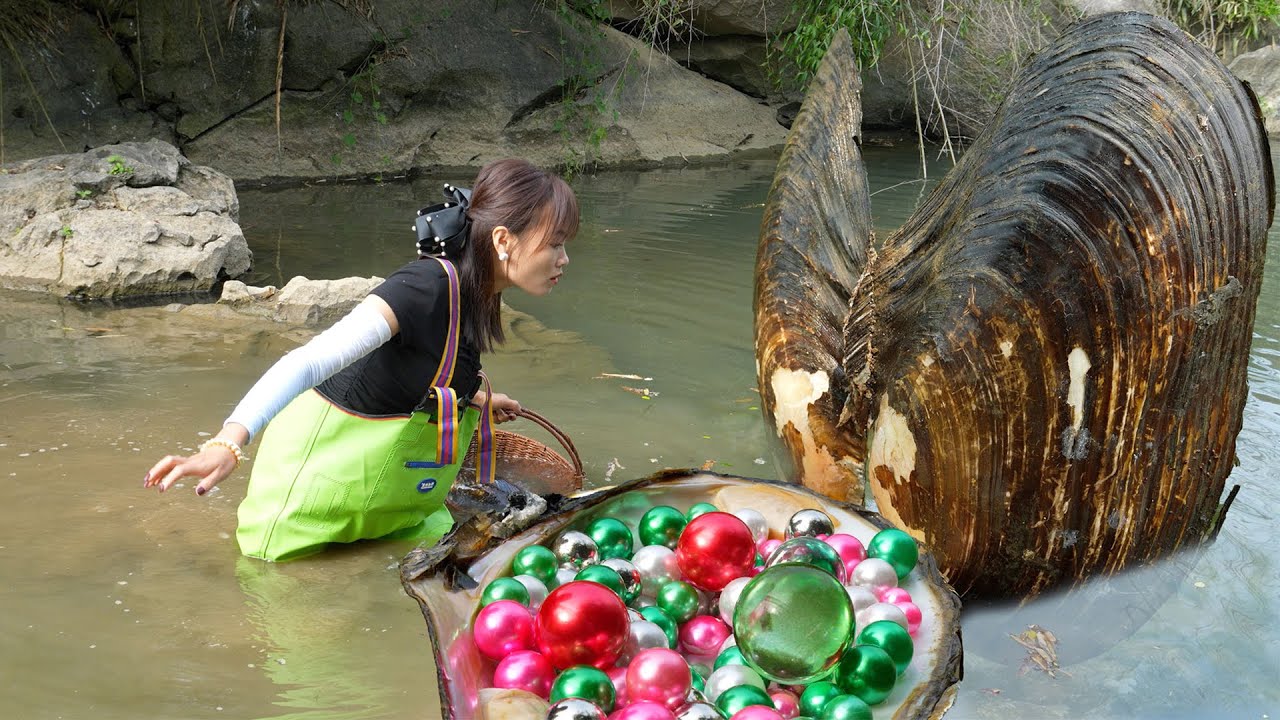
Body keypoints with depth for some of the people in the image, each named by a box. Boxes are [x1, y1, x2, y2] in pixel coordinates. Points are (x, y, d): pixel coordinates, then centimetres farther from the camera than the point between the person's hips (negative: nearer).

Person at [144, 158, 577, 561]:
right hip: (327, 454, -8)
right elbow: (310, 361, -41)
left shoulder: (474, 289, -5)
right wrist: (228, 443, -53)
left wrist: (476, 399, 24)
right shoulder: (427, 287, -31)